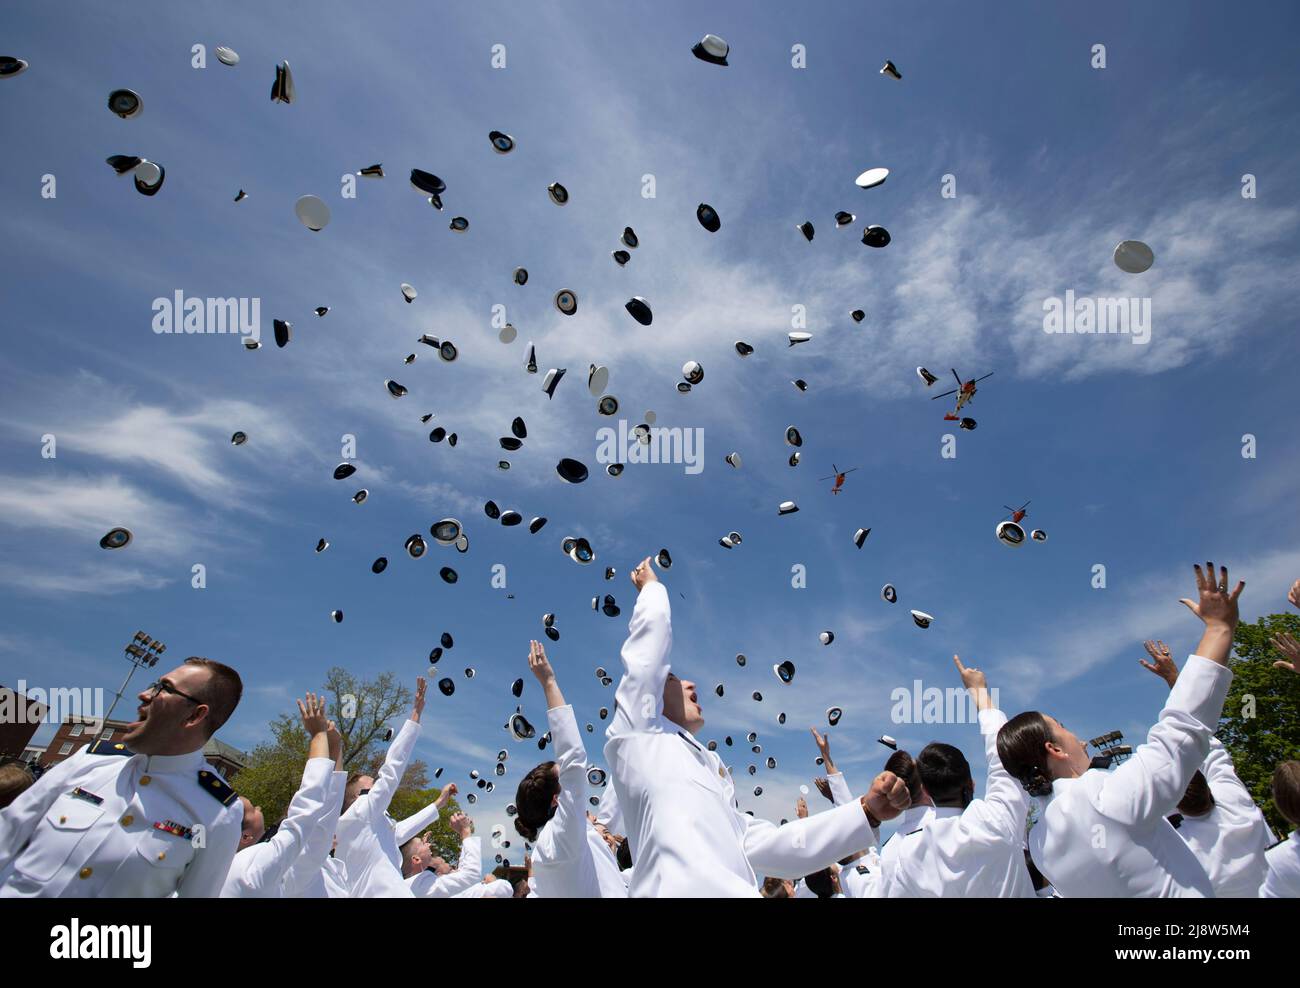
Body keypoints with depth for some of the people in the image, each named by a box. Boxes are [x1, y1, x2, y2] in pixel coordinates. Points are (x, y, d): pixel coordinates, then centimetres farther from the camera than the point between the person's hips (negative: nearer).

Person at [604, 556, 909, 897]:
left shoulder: (708, 782, 34)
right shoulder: (636, 731, 14)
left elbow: (775, 847, 24)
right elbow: (653, 626, 12)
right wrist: (651, 586, 33)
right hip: (689, 888, -9)